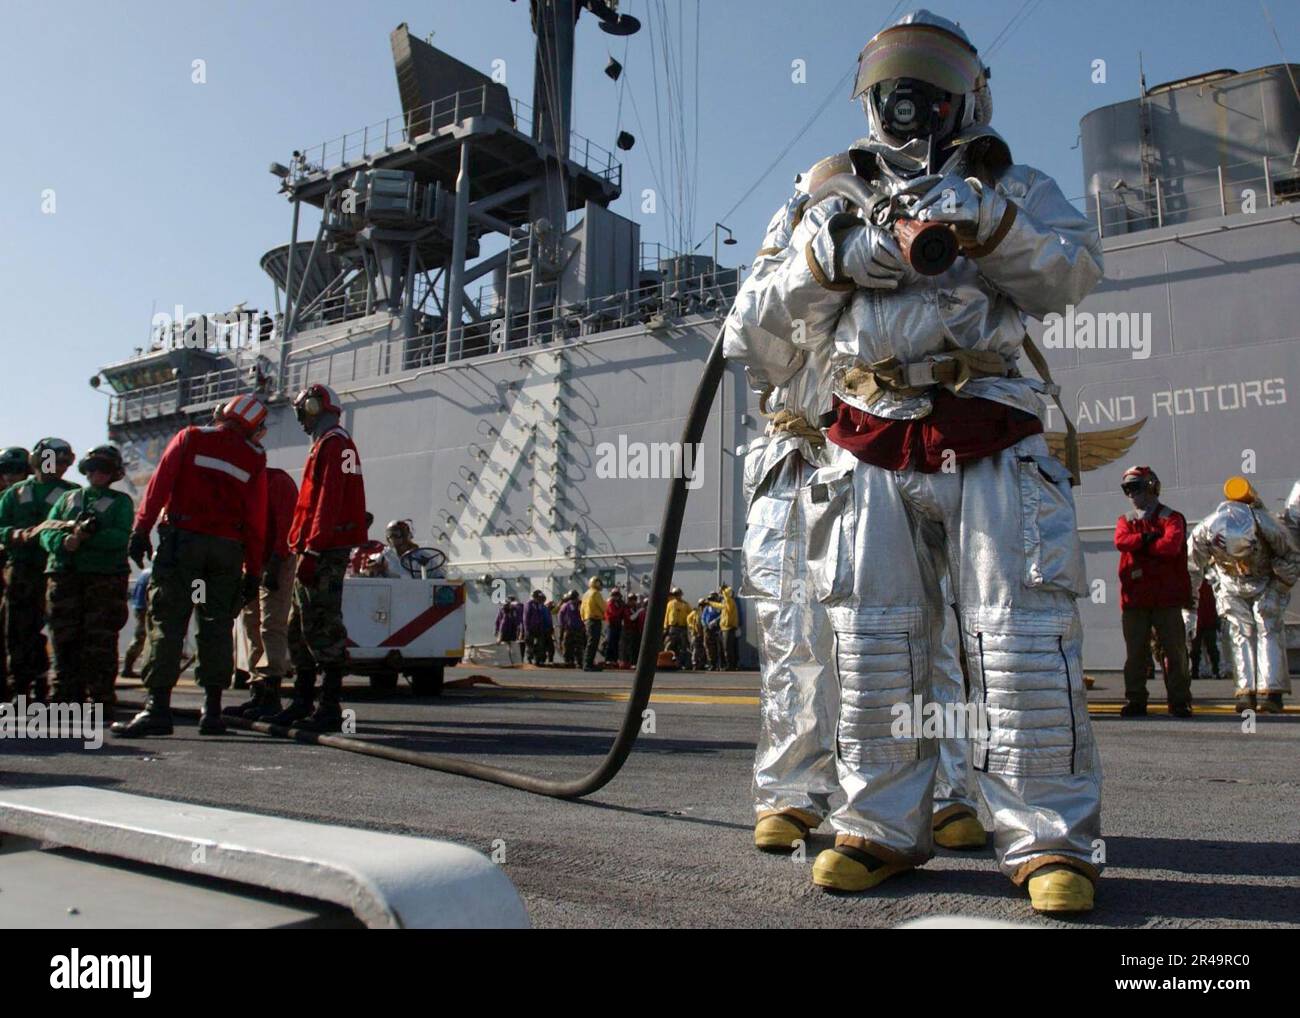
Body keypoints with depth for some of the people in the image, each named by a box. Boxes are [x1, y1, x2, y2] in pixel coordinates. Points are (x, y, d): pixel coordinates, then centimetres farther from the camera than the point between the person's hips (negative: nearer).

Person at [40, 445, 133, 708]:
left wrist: (89, 536, -18)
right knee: (65, 639, 0)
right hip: (64, 573, 3)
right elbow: (47, 531, 10)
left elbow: (122, 537, -5)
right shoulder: (68, 498, 23)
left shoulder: (121, 501, 12)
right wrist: (64, 541, -11)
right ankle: (67, 695, 6)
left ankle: (101, 698, -4)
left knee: (100, 641, -7)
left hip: (106, 576, -3)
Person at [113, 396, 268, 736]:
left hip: (182, 540, -2)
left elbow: (160, 484, -3)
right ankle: (212, 711, 8)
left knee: (167, 623, -2)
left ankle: (157, 708, -8)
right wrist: (253, 570, 7)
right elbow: (257, 520, 5)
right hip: (228, 548, 2)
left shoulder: (190, 438, 6)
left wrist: (141, 530, -3)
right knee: (217, 626, 8)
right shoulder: (254, 459, 8)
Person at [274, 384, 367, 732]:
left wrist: (311, 550, -23)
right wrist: (306, 547, 21)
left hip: (324, 551, -11)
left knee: (322, 629, -10)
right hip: (326, 550, 11)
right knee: (300, 628, 16)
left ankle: (329, 710, -7)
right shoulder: (335, 443, 23)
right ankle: (302, 702, 24)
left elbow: (328, 503, -19)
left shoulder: (332, 444, -9)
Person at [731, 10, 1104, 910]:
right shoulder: (841, 200, 21)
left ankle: (1049, 836, 3)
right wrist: (831, 255, -5)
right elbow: (776, 315, 12)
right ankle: (883, 826, 10)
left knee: (1023, 634, -8)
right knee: (873, 640, 0)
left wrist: (988, 226, -11)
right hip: (872, 441, 2)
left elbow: (1076, 272, 2)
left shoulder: (1009, 187, 18)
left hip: (989, 438, -1)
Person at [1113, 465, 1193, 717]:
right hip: (1134, 597, 3)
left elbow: (1172, 545, -15)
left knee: (1175, 651, 0)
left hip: (1167, 596, -3)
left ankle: (1180, 701, 8)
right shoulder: (1125, 520, 16)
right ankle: (1135, 701, 12)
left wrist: (1139, 546, -6)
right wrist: (1150, 539, -15)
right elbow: (1121, 541, -6)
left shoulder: (1171, 517, 4)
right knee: (1135, 652, 6)